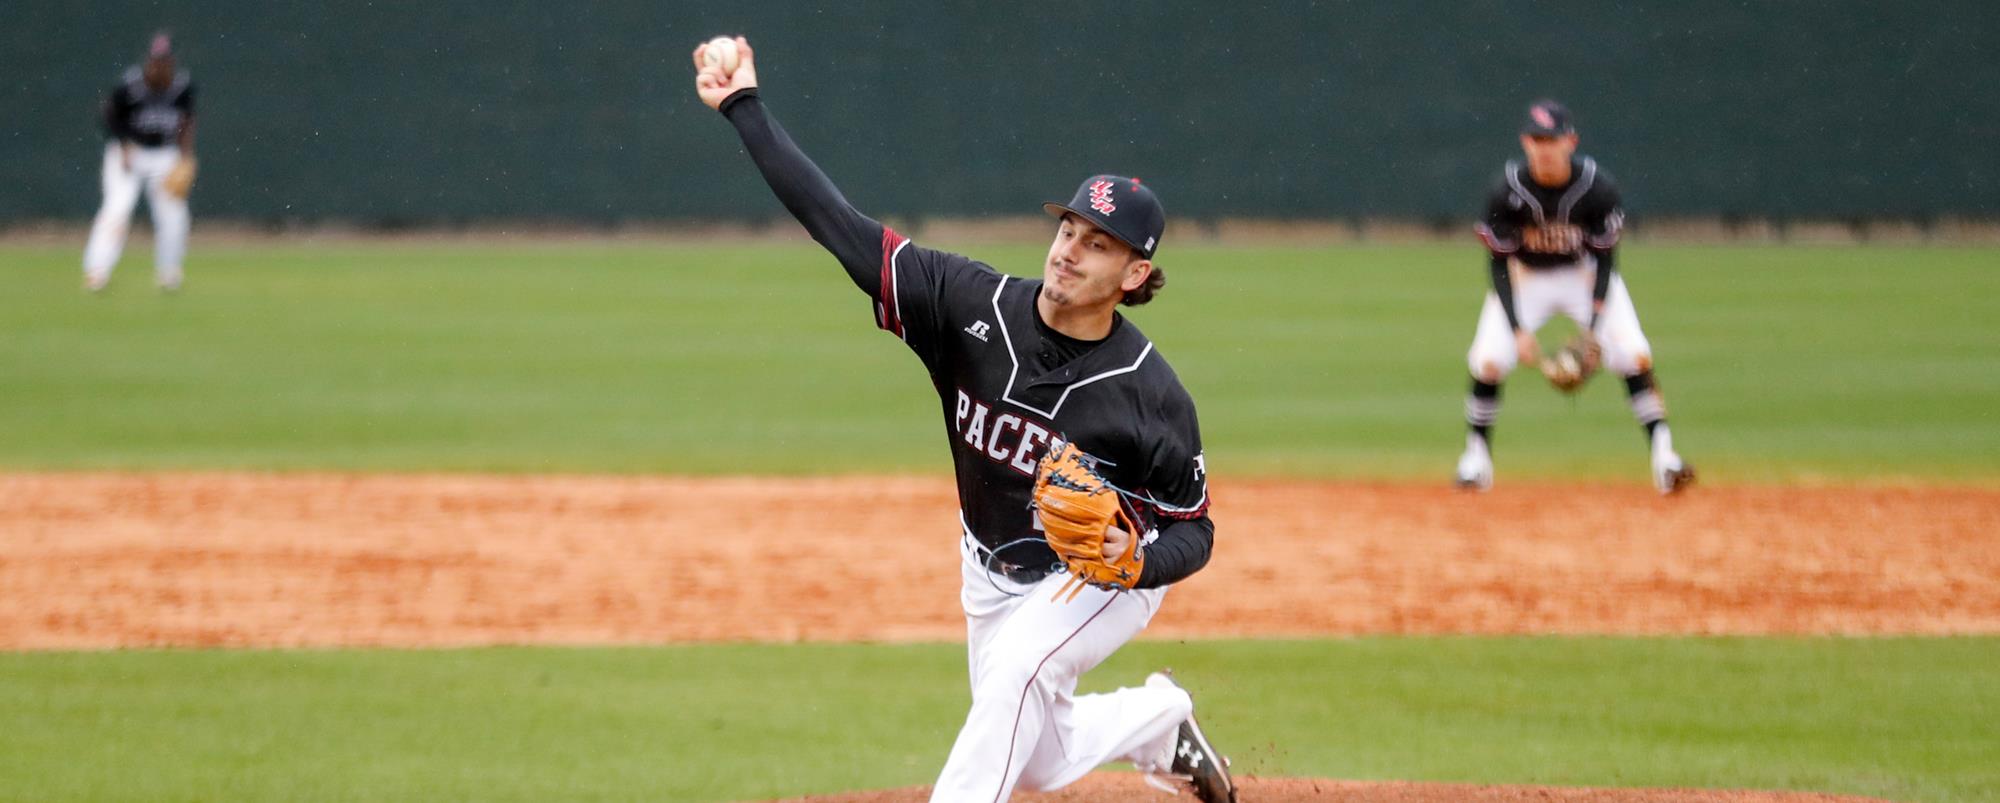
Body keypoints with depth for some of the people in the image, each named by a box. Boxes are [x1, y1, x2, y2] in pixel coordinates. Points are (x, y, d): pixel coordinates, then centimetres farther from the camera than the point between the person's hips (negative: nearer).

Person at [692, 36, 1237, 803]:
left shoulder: (1150, 393, -27)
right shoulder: (976, 306, -21)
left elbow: (1194, 531, -16)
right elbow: (841, 226, -22)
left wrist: (1138, 561, -39)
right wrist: (744, 109, -26)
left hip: (1103, 578, -5)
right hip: (993, 576, 5)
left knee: (1018, 668, -33)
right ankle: (1159, 723, 48)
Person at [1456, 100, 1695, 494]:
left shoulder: (1598, 188, -25)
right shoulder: (1507, 193, -25)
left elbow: (1605, 258, -15)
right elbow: (1499, 265, -16)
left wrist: (1593, 327, -23)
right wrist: (1517, 329, -25)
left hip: (1586, 274, 0)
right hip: (1525, 277, 0)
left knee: (1634, 356, -16)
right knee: (1488, 360, -15)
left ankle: (1663, 454, -9)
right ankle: (1477, 456, 4)